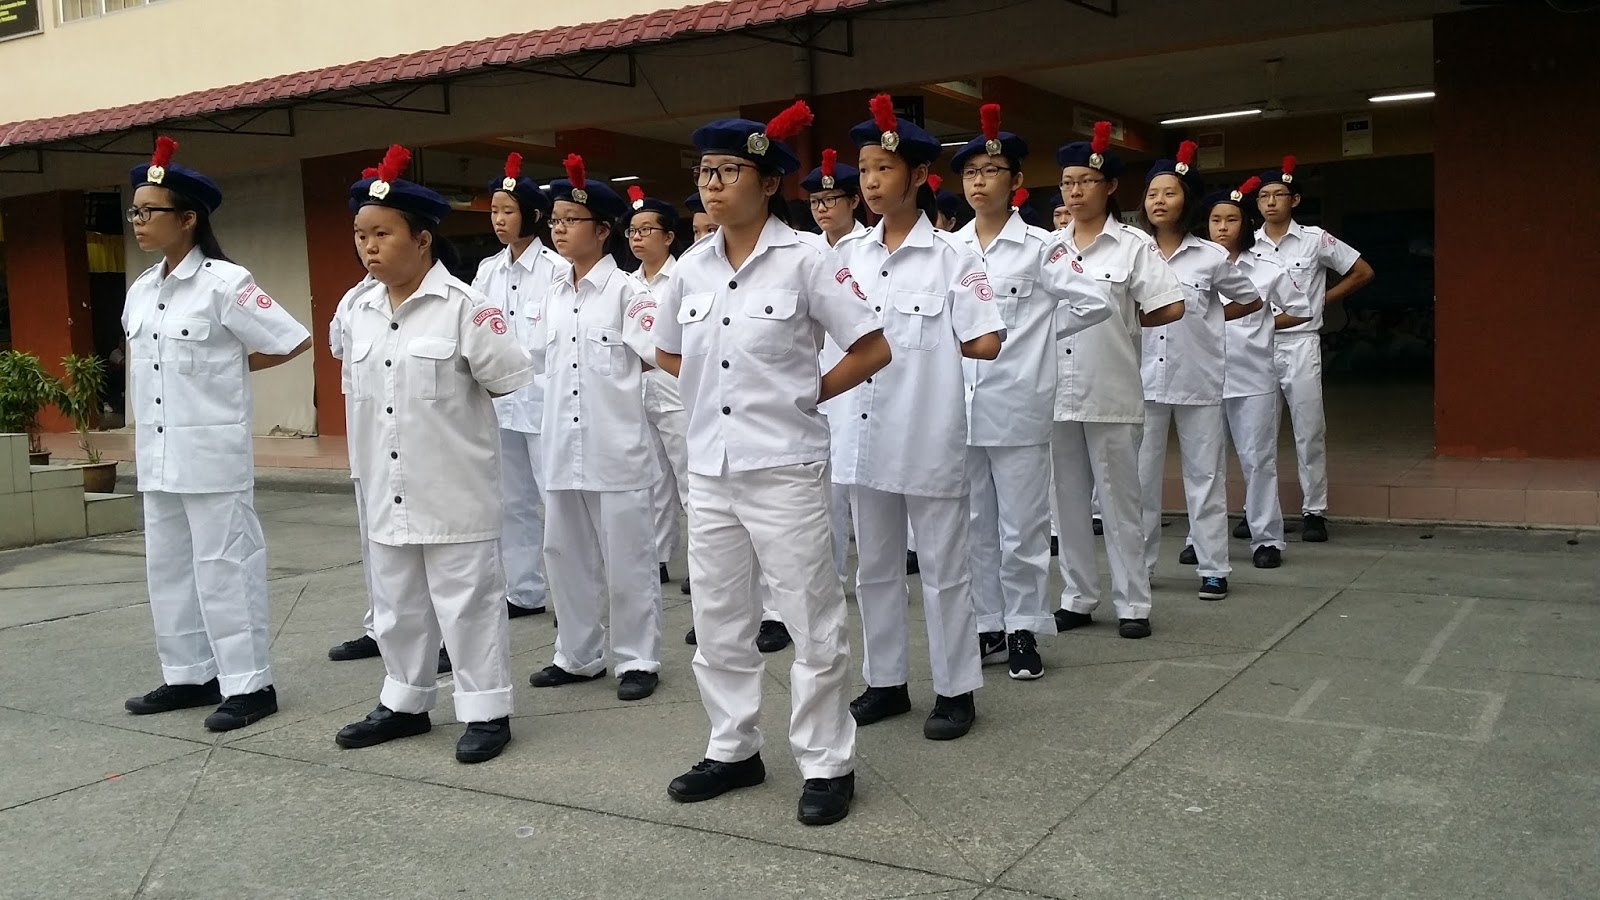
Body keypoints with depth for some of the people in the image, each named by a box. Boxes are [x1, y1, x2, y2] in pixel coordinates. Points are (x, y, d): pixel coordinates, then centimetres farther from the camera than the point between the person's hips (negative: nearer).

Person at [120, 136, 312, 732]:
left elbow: (294, 341, -9)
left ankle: (249, 684, 6)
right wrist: (138, 438, 18)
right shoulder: (140, 292, 11)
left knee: (223, 567, -2)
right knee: (168, 567, 13)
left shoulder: (224, 283, -11)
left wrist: (232, 366, -1)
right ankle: (190, 676, 25)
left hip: (211, 452, -8)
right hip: (157, 455, 8)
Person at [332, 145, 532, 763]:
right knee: (396, 603, 17)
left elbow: (512, 378, -11)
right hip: (387, 487, 7)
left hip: (452, 487, -6)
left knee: (467, 600, 3)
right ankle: (406, 702, 32)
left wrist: (449, 408, 1)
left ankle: (486, 711, 14)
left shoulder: (462, 306, -13)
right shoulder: (357, 312, 6)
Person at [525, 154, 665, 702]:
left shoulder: (625, 289, -6)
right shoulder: (554, 297, 13)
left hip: (615, 443, -7)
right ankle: (577, 655, 26)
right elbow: (535, 360, 18)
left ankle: (637, 660, 13)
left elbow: (656, 353, -15)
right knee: (566, 553, 13)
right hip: (563, 442, 7)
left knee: (626, 556, 2)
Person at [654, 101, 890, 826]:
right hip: (709, 470, 6)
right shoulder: (692, 268, 6)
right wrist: (712, 391, 8)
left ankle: (827, 763, 16)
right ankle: (733, 750, 29)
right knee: (719, 622, 14)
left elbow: (872, 350, -5)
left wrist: (807, 393, -4)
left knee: (812, 623, 3)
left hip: (783, 467, -5)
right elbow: (667, 353, 22)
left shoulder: (804, 260, -9)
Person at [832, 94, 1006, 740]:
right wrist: (913, 340, -3)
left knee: (944, 567, 5)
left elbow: (986, 343, -9)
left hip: (927, 435, -5)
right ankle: (885, 681, 28)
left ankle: (955, 690, 17)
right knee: (875, 567, 14)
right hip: (862, 433, 5)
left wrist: (925, 344, -3)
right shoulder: (847, 254, 7)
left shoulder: (950, 255, -6)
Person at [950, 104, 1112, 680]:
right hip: (959, 408, 4)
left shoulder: (1039, 246, -3)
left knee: (1021, 527, 3)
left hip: (1018, 407, -4)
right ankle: (988, 627, 23)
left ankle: (1023, 630, 15)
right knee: (975, 526, 11)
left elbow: (1094, 302, -6)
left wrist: (1041, 331, -1)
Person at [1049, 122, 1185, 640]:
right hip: (1057, 392, 4)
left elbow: (1171, 308, -8)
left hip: (1111, 393, -4)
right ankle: (1077, 598, 21)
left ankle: (1132, 603, 13)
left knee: (1119, 501, 3)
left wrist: (1124, 322, 2)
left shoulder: (1133, 245, -3)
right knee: (1067, 501, 10)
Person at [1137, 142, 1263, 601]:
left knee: (1204, 474, 4)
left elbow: (1251, 300, 13)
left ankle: (1213, 567, 11)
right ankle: (1138, 563, 16)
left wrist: (1208, 318, 6)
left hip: (1197, 381, -1)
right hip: (1145, 379, 2)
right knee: (1141, 476, 6)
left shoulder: (1211, 256, 0)